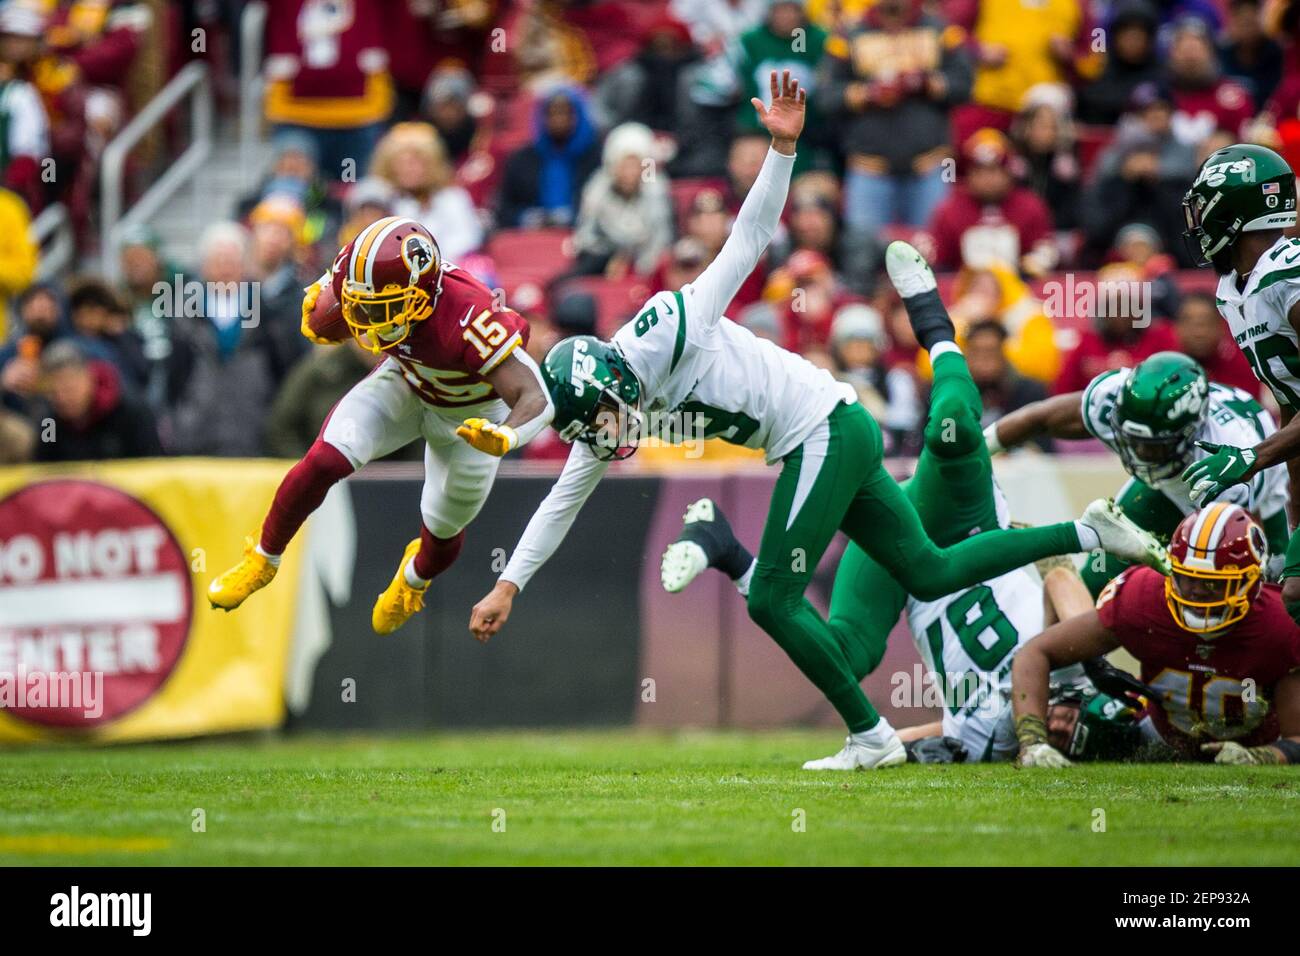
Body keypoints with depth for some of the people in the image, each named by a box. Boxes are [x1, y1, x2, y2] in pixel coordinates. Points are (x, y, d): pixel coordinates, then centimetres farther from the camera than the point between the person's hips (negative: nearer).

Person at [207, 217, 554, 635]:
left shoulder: (468, 322, -47)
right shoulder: (354, 280, -33)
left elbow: (536, 400, -48)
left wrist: (505, 438, -62)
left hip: (471, 415, -3)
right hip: (405, 382, 3)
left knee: (443, 530, 13)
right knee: (323, 463, -17)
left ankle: (414, 581, 52)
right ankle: (262, 561, 8)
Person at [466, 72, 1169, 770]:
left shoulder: (667, 331, -17)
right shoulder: (618, 411, 6)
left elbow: (750, 237, -15)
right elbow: (563, 501, 15)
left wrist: (782, 146, -27)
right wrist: (508, 586, 11)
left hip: (826, 429, -9)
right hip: (827, 444, 9)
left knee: (771, 600, -9)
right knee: (930, 574, 11)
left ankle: (871, 736, -3)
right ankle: (1089, 535, 15)